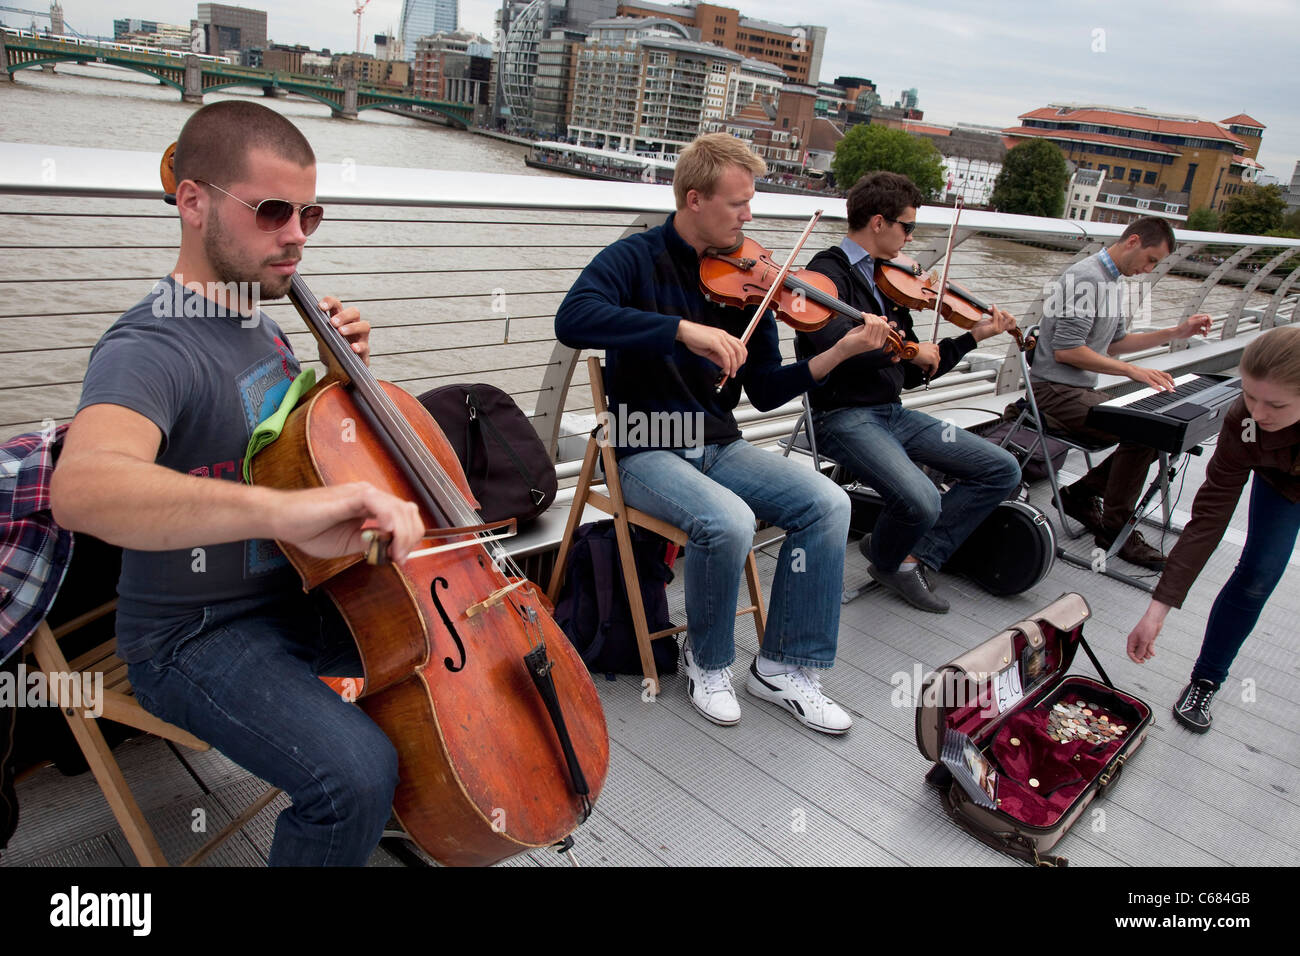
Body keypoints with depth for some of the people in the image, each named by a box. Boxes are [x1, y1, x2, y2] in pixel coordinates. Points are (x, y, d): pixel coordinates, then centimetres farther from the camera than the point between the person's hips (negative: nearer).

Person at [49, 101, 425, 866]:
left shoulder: (257, 322, 5)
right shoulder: (149, 349, -23)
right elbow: (82, 485, -45)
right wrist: (281, 508, -59)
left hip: (294, 598, 8)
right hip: (196, 638, -8)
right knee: (357, 776, -28)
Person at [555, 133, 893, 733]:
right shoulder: (636, 259, -7)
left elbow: (765, 391, 6)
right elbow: (573, 319, -29)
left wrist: (843, 350, -9)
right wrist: (683, 329, -36)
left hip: (717, 445, 5)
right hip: (646, 451, -5)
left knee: (827, 502, -15)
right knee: (729, 521, -32)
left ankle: (784, 666, -1)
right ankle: (707, 662, -2)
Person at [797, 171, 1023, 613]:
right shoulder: (829, 271, -8)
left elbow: (910, 374, 19)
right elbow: (831, 338, -31)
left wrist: (974, 335, 16)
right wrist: (908, 348, -18)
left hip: (893, 412, 9)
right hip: (844, 416, -8)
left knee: (1003, 469, 1)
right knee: (921, 501, -30)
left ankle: (914, 557, 2)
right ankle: (886, 559, 5)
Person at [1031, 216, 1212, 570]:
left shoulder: (1113, 282, 18)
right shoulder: (1084, 278, -15)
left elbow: (1114, 343, 25)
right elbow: (1065, 350, -21)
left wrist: (1176, 332, 17)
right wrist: (1131, 370, -19)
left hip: (1081, 389, 10)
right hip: (1055, 390, -10)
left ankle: (1080, 494, 8)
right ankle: (1116, 528, -10)